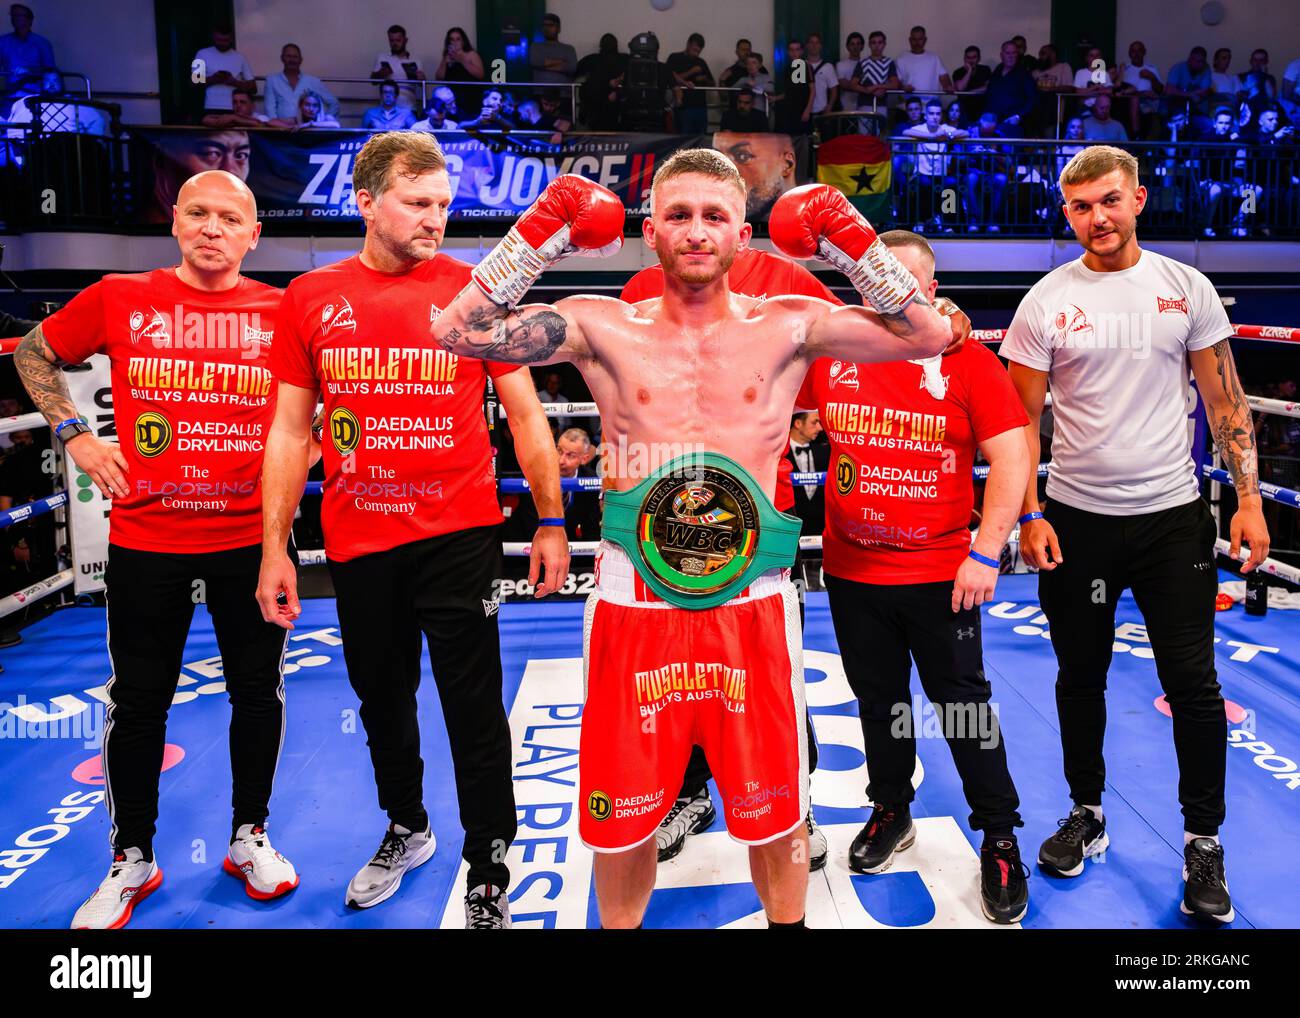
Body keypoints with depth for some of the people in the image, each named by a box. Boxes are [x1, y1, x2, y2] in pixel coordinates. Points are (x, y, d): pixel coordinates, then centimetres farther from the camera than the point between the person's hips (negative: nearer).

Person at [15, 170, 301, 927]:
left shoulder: (283, 313, -1)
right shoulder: (119, 301, 0)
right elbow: (35, 355, 15)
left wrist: (305, 449, 1)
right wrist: (76, 436, 5)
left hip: (252, 538, 0)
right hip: (146, 540, 0)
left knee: (259, 692, 11)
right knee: (139, 702, 10)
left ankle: (250, 836, 32)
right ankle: (132, 860, 29)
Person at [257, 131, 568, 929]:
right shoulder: (312, 299, 3)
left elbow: (525, 415, 1)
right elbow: (291, 430, 6)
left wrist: (552, 522, -2)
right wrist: (275, 549, 4)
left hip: (460, 535, -3)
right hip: (358, 542, 3)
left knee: (474, 707, 2)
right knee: (382, 699, 19)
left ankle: (490, 878, 20)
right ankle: (406, 829, 43)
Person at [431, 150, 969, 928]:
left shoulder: (787, 328, 1)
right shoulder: (604, 329, 0)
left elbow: (928, 336, -4)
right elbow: (459, 332, -7)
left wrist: (852, 244, -9)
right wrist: (542, 235, -10)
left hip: (752, 603, 0)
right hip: (633, 603, 0)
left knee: (775, 810, 16)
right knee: (623, 816, 15)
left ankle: (788, 919, 43)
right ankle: (621, 921, 42)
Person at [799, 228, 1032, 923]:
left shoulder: (969, 362, -6)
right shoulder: (829, 358, 1)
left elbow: (1010, 460, -9)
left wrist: (985, 553, -14)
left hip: (941, 573, -3)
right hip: (851, 571, 3)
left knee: (963, 704, 6)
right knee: (878, 702, 18)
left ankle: (1000, 838, 25)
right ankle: (891, 813, 40)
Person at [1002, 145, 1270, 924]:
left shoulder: (1186, 289, 1)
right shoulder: (1047, 303, -2)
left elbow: (1226, 402, 4)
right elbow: (1021, 421, -1)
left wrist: (1249, 498, -4)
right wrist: (1029, 516, -8)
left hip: (1173, 516, 0)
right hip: (1076, 520, 0)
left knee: (1193, 683, 2)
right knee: (1080, 679, 12)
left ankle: (1204, 843, 19)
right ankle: (1087, 815, 31)